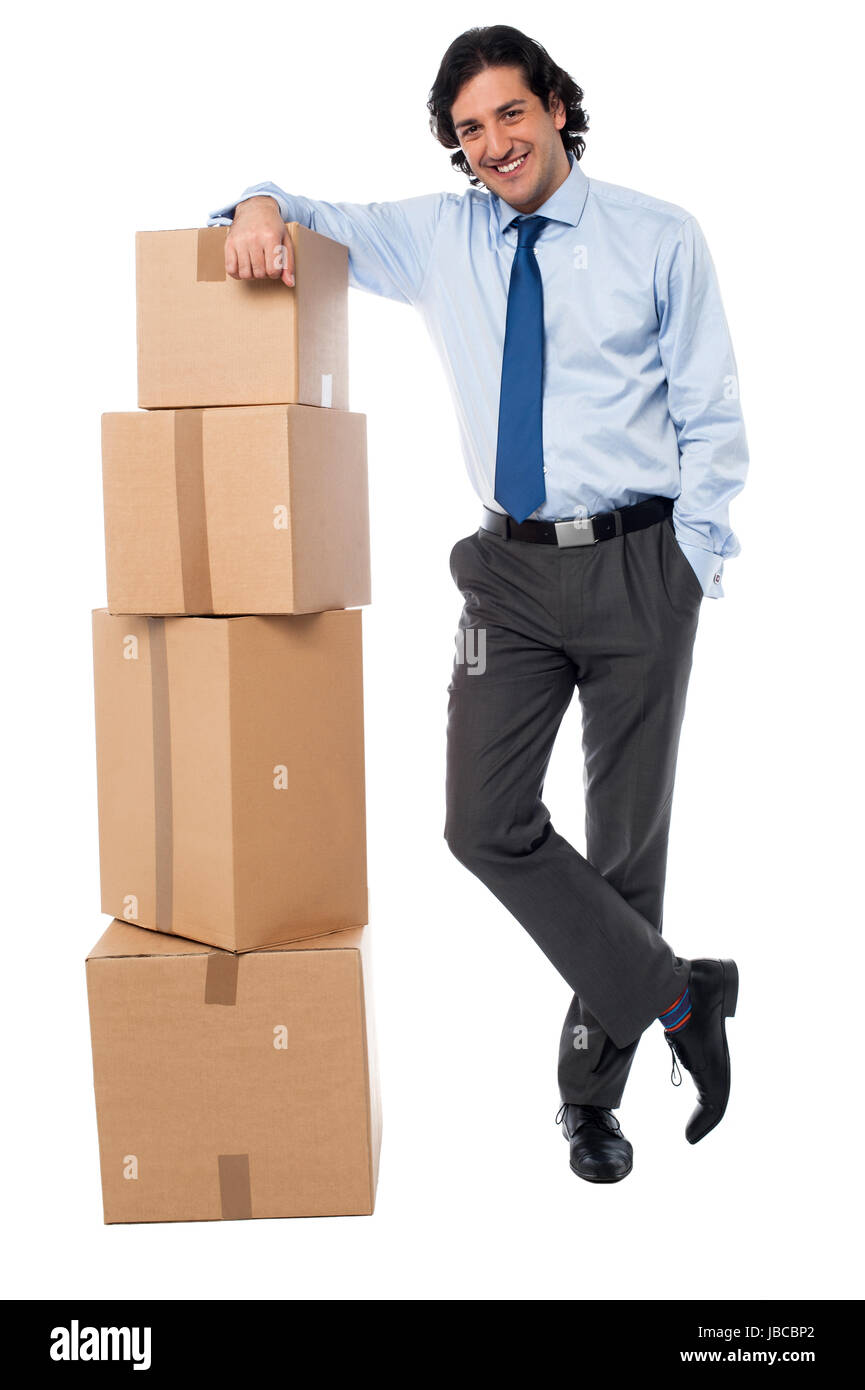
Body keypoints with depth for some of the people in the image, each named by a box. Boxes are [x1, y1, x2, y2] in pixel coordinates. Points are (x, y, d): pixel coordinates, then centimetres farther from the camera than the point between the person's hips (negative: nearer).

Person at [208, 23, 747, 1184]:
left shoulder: (660, 239, 0)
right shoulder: (437, 237, 8)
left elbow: (711, 421, 0)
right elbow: (316, 223, 17)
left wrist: (693, 567, -7)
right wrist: (264, 206, -8)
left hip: (638, 563, -3)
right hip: (513, 568, 3)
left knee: (627, 830, 6)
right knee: (487, 824, -8)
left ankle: (594, 1089, 23)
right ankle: (677, 998, 8)